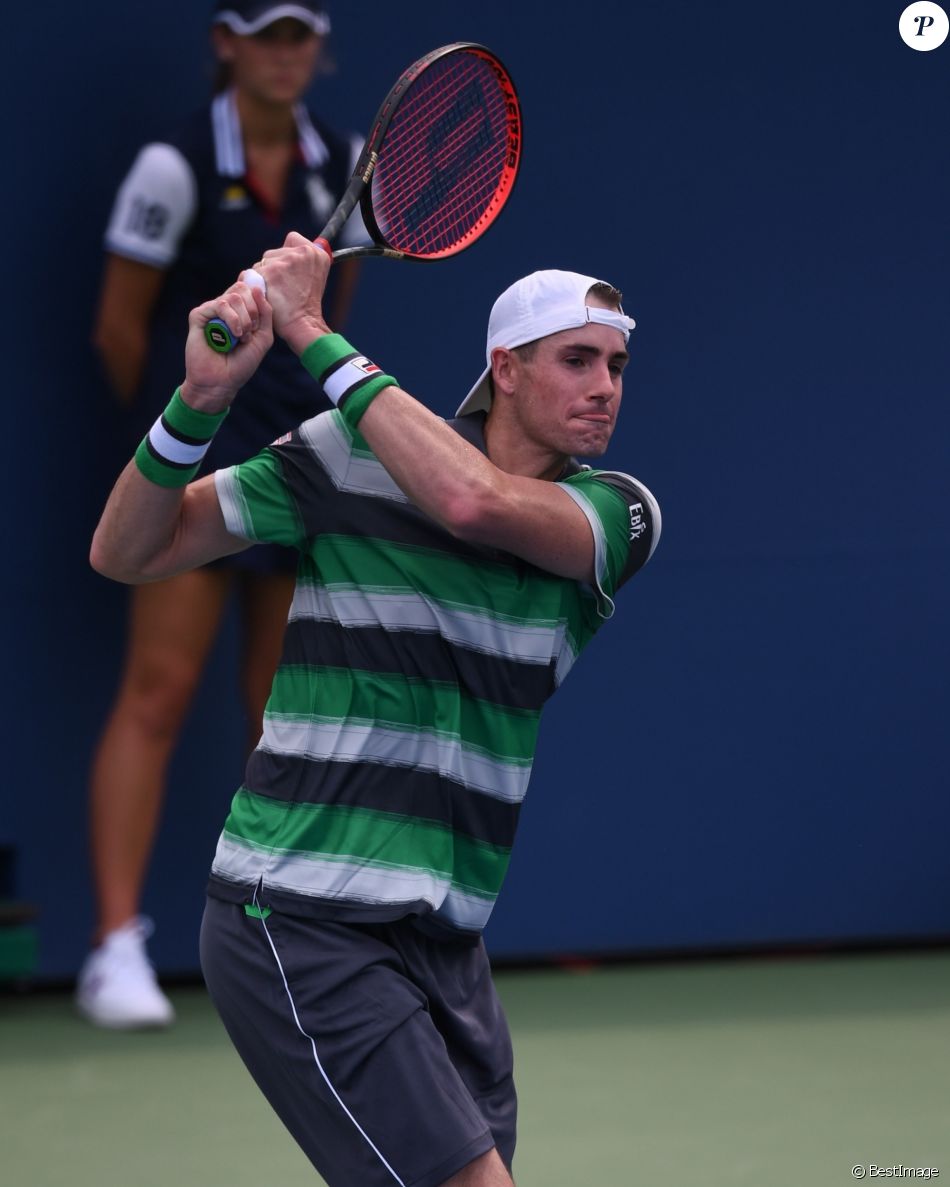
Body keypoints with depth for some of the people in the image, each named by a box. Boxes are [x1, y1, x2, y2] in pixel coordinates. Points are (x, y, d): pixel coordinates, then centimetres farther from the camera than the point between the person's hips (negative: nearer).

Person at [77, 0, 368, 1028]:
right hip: (197, 460, -5)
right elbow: (119, 330, -3)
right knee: (158, 692, -11)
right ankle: (118, 948, -12)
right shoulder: (177, 167, -10)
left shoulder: (344, 165, 7)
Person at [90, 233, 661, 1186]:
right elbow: (127, 554, 2)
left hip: (443, 944, 5)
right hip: (298, 922, -5)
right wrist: (200, 398, -15)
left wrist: (318, 339, -18)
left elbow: (475, 501, -21)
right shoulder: (346, 456, -3)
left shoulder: (614, 515, 2)